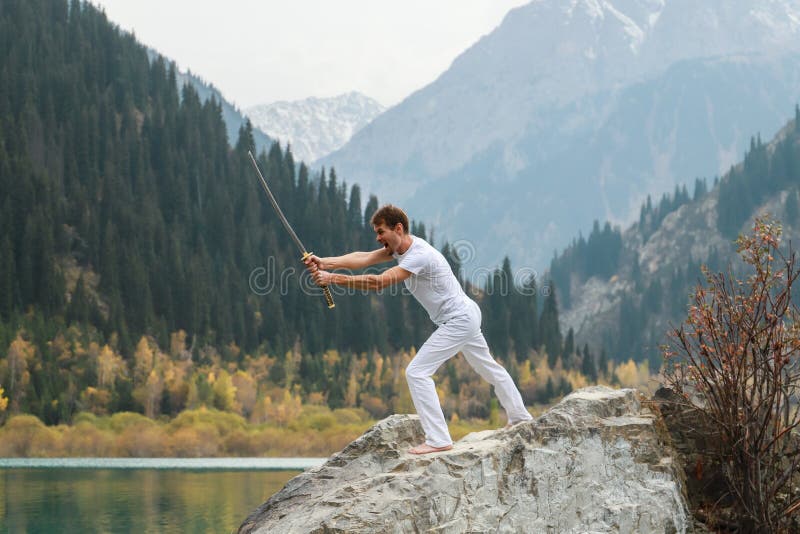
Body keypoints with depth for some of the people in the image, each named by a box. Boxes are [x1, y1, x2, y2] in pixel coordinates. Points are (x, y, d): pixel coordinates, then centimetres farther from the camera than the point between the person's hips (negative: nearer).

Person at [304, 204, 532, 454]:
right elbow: (363, 258, -10)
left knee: (417, 372, -13)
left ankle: (438, 439, -13)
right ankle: (520, 417, 44)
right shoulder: (401, 246, 1)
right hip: (466, 315, 11)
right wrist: (324, 263, -23)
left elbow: (378, 282, -35)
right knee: (487, 367, 26)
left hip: (458, 321, -11)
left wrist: (333, 279, -36)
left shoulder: (419, 255, -28)